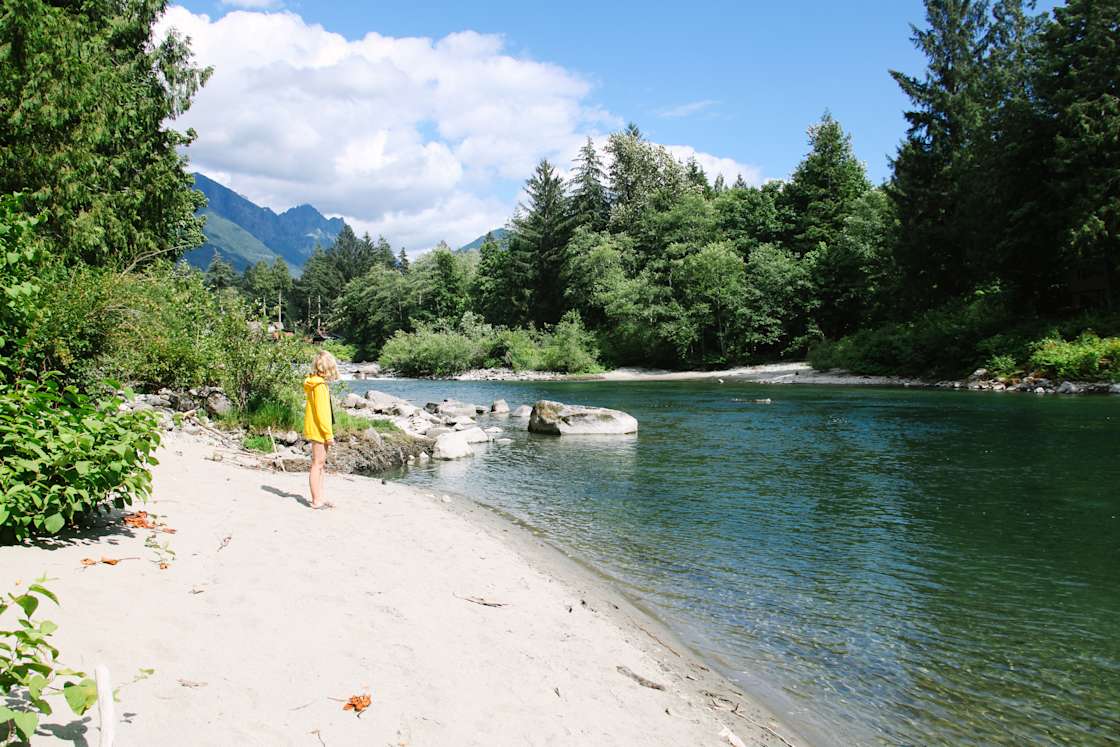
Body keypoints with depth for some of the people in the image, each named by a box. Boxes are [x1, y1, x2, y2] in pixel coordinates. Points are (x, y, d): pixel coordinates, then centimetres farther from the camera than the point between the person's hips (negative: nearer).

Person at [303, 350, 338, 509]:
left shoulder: (315, 382, 12)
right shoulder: (320, 385, -18)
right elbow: (321, 412, -20)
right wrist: (329, 434, -17)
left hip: (316, 430, 10)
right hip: (319, 429, -10)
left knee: (320, 464, 15)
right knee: (317, 464, -4)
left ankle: (319, 498, 22)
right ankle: (316, 500, 1)